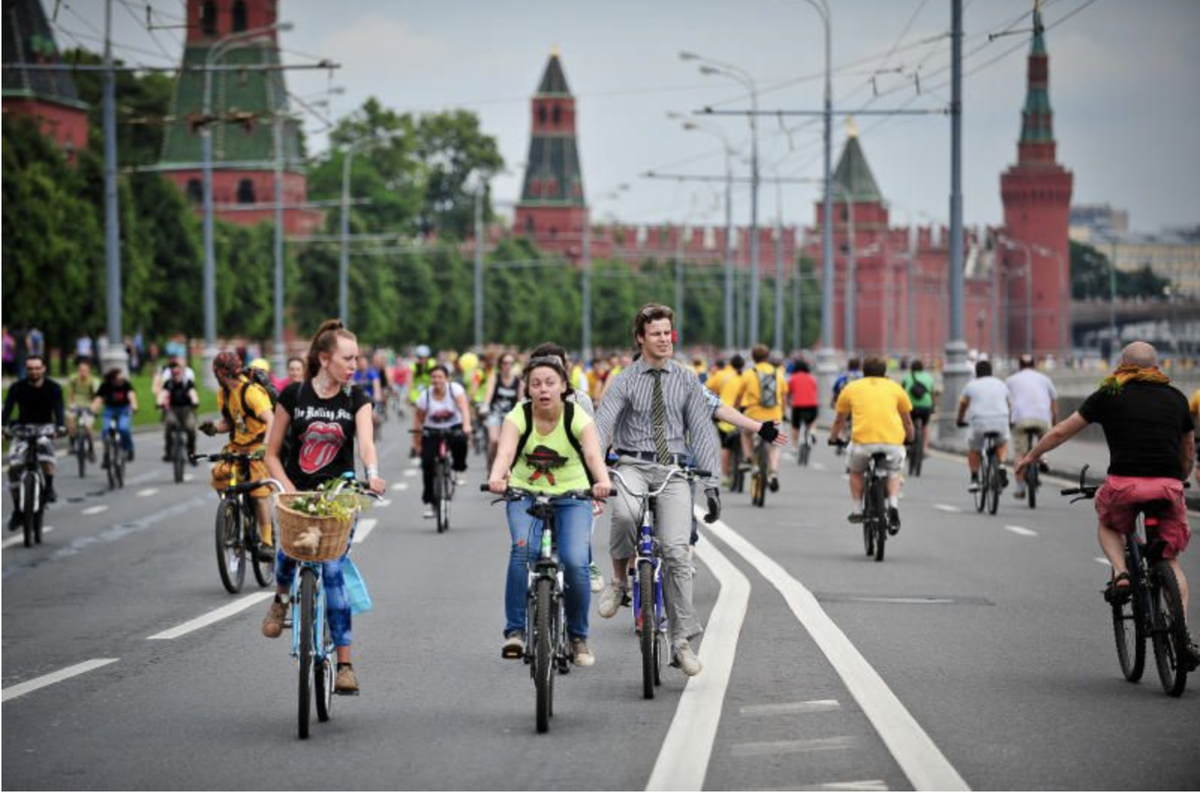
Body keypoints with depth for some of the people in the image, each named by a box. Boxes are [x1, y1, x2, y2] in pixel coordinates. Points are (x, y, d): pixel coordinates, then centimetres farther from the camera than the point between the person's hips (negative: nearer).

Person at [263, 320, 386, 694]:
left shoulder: (356, 398, 0)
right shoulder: (294, 395, -2)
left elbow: (366, 441, -17)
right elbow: (272, 453, 2)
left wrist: (373, 474, -38)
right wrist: (287, 488, -14)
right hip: (298, 495, 0)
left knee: (332, 570, -16)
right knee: (289, 550, -28)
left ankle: (344, 663, -10)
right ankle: (282, 596, 10)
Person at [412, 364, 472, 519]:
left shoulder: (455, 389, -14)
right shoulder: (425, 396, -10)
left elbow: (464, 407, -29)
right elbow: (418, 420, -2)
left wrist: (466, 425, -46)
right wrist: (416, 443, -4)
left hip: (453, 428, -1)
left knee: (460, 440, -36)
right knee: (427, 463, -14)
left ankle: (459, 465, -3)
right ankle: (429, 502, -1)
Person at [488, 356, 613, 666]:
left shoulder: (578, 418, -15)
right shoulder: (517, 417, -13)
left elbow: (593, 454, -31)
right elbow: (505, 452, -31)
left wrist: (603, 482, -53)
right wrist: (496, 477, -54)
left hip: (572, 496, 0)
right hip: (525, 494, 0)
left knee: (575, 561, -18)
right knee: (524, 548, -28)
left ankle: (578, 637, 4)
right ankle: (515, 630, -21)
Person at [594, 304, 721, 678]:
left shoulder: (687, 380, 9)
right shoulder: (624, 381, 3)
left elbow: (702, 431, 8)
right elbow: (601, 426, -8)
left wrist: (711, 484, -1)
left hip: (673, 470, 1)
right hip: (632, 466, -1)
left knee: (676, 551, -12)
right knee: (624, 512, -36)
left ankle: (682, 640, -6)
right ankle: (619, 577, -8)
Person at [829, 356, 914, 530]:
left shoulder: (851, 388, 20)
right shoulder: (895, 387, 22)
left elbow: (839, 420, 28)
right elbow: (907, 421, 29)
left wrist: (833, 438, 45)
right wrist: (910, 439, 46)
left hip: (862, 439, -1)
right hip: (893, 441, 1)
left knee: (856, 471, 28)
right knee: (893, 473, 26)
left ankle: (857, 510, 23)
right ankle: (893, 505, 2)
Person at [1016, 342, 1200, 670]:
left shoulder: (1109, 394, 13)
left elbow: (1059, 433, 18)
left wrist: (1030, 457, 34)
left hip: (1124, 483, -2)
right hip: (1168, 488, 2)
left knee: (1108, 524, 32)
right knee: (1170, 561, 17)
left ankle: (1120, 574, 5)